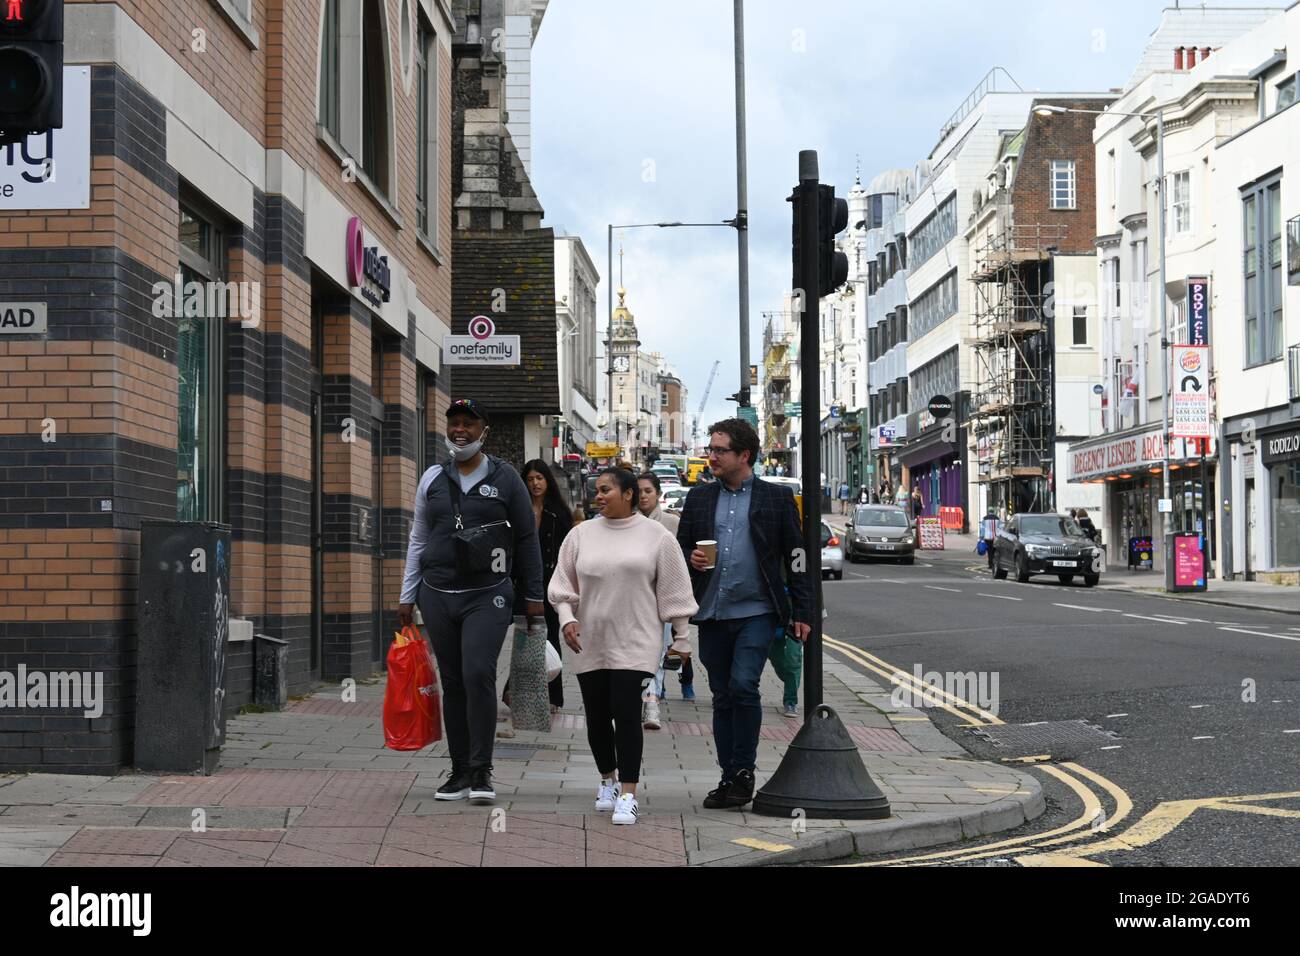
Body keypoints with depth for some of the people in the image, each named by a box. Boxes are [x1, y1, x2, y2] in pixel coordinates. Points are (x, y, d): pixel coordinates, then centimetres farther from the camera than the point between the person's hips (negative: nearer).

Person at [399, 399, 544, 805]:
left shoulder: (505, 478, 3)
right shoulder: (432, 479, 11)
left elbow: (527, 539, 6)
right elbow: (418, 539, 16)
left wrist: (533, 597, 4)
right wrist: (407, 596, 13)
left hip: (488, 595, -3)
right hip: (438, 595, 3)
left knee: (478, 675, -17)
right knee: (452, 683, 6)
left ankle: (482, 771, -10)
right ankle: (461, 772, 12)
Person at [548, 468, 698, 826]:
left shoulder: (656, 536, 0)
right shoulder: (581, 535, 7)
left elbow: (674, 591, 3)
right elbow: (563, 585, 10)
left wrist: (681, 638, 2)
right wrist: (566, 618, -6)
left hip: (635, 644, -3)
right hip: (589, 644, 3)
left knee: (627, 715, -12)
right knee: (597, 717, 9)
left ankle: (628, 796, -9)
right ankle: (607, 780, 32)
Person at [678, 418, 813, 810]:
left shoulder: (777, 498, 2)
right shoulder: (699, 499, 12)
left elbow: (796, 557, 3)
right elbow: (680, 548, 16)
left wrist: (802, 612, -1)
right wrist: (691, 559, -8)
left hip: (756, 612, -4)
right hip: (712, 615, 4)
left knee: (743, 685, -18)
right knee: (723, 699, 8)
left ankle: (743, 771, -5)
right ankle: (730, 779, 16)